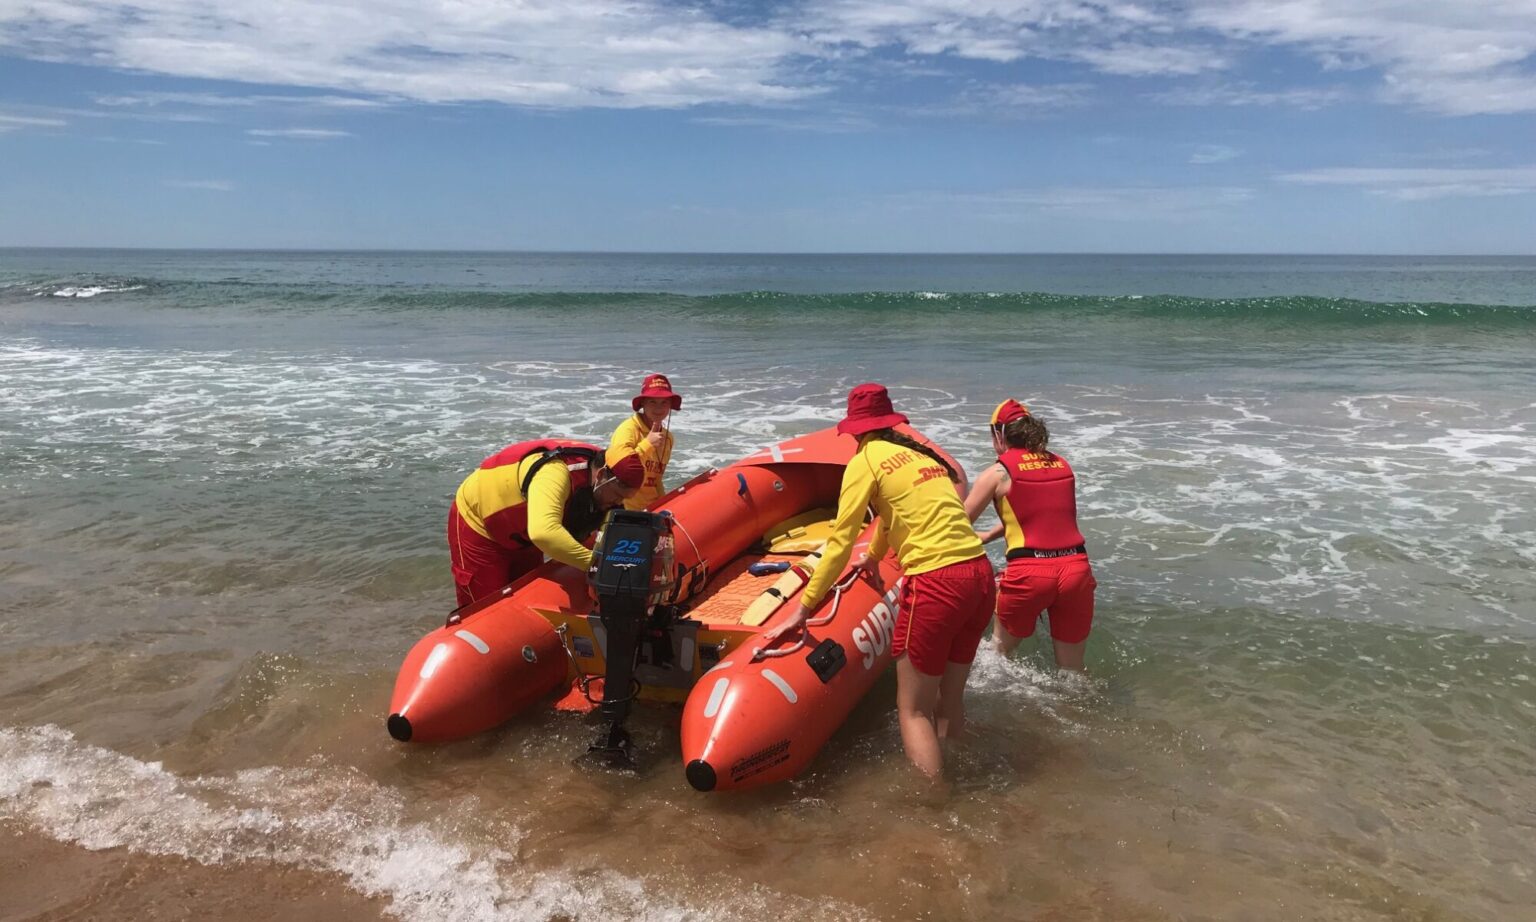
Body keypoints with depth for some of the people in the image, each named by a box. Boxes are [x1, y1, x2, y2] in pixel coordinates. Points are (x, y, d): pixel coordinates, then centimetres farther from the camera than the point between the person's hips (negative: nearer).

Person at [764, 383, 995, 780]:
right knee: (950, 699, 20)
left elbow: (839, 544, -5)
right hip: (981, 574, 7)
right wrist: (874, 557, 52)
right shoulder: (921, 451, 19)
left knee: (913, 711, 4)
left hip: (935, 582, -7)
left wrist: (803, 609, 0)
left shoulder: (865, 460, -1)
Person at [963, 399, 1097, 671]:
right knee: (1072, 669, 15)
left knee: (998, 653, 20)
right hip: (1077, 568, 4)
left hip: (1029, 574, -4)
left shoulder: (998, 473, 1)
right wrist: (987, 536, 36)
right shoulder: (1062, 466, 15)